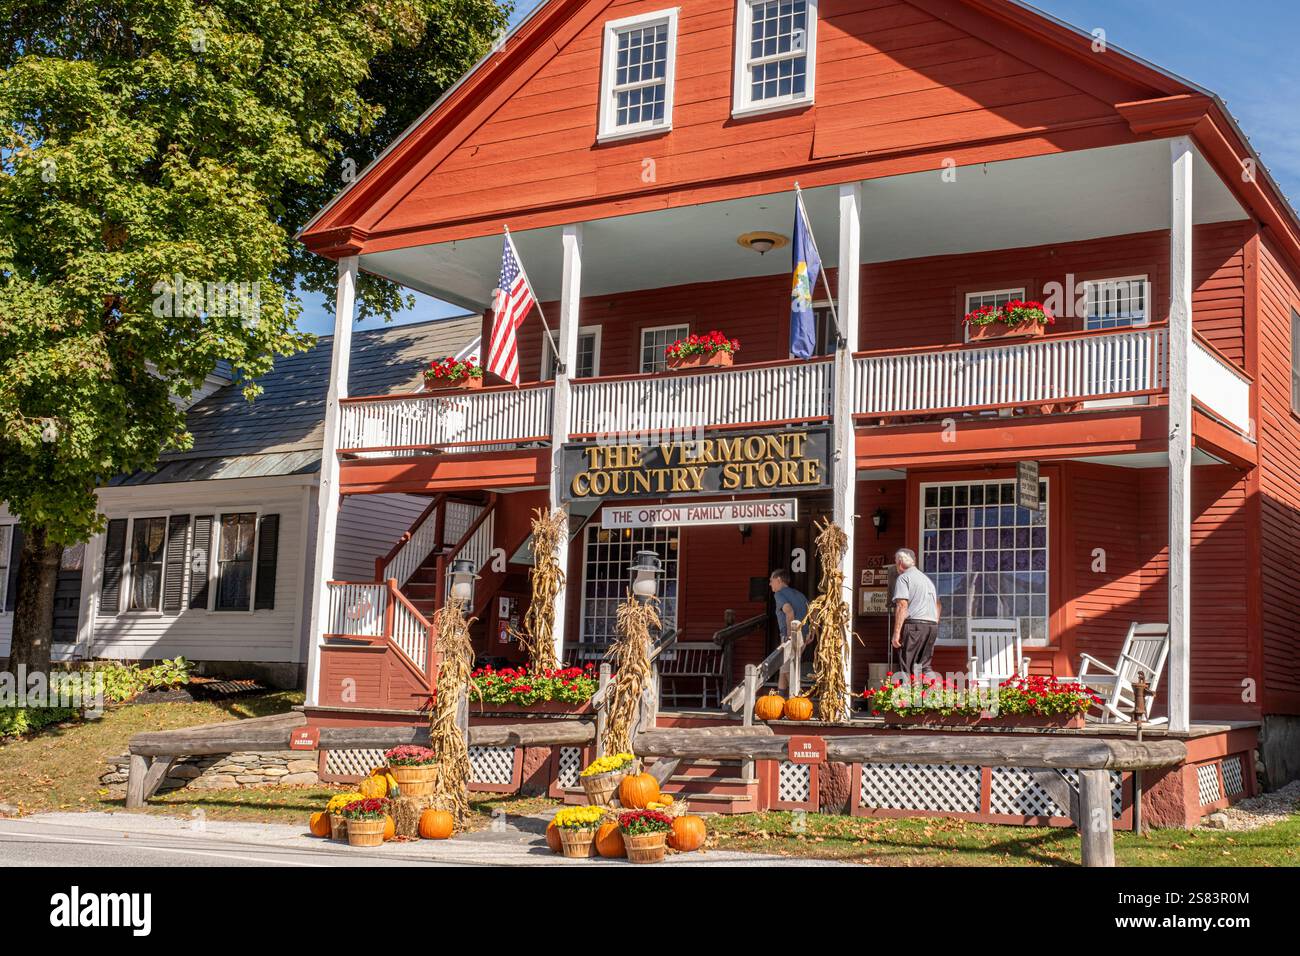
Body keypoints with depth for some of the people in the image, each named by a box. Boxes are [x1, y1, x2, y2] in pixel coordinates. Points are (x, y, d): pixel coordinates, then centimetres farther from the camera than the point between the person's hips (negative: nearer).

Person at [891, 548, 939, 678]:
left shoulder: (903, 578, -1)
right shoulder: (927, 578, 25)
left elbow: (902, 605, -12)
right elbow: (937, 605, 27)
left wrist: (896, 632, -14)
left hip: (913, 624, -7)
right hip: (932, 624, 7)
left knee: (909, 669, -7)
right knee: (924, 666, 12)